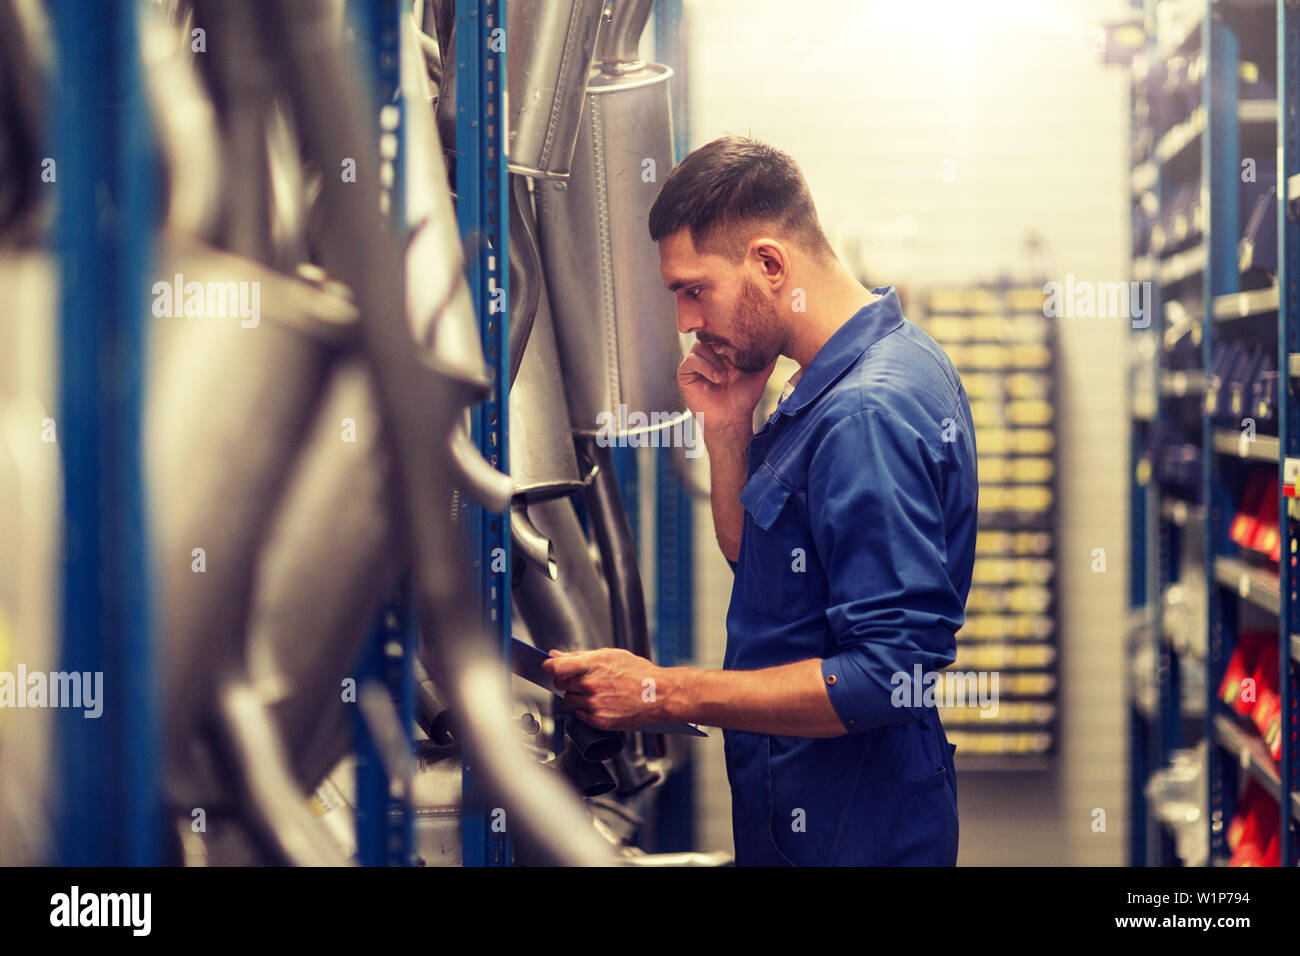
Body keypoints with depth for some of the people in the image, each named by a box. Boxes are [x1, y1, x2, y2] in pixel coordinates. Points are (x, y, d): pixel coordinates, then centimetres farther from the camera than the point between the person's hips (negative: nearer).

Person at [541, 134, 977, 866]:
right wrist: (728, 430, 1)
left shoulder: (868, 411, -25)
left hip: (847, 833, -10)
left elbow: (889, 674, -29)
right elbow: (751, 558, 19)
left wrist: (664, 694, -26)